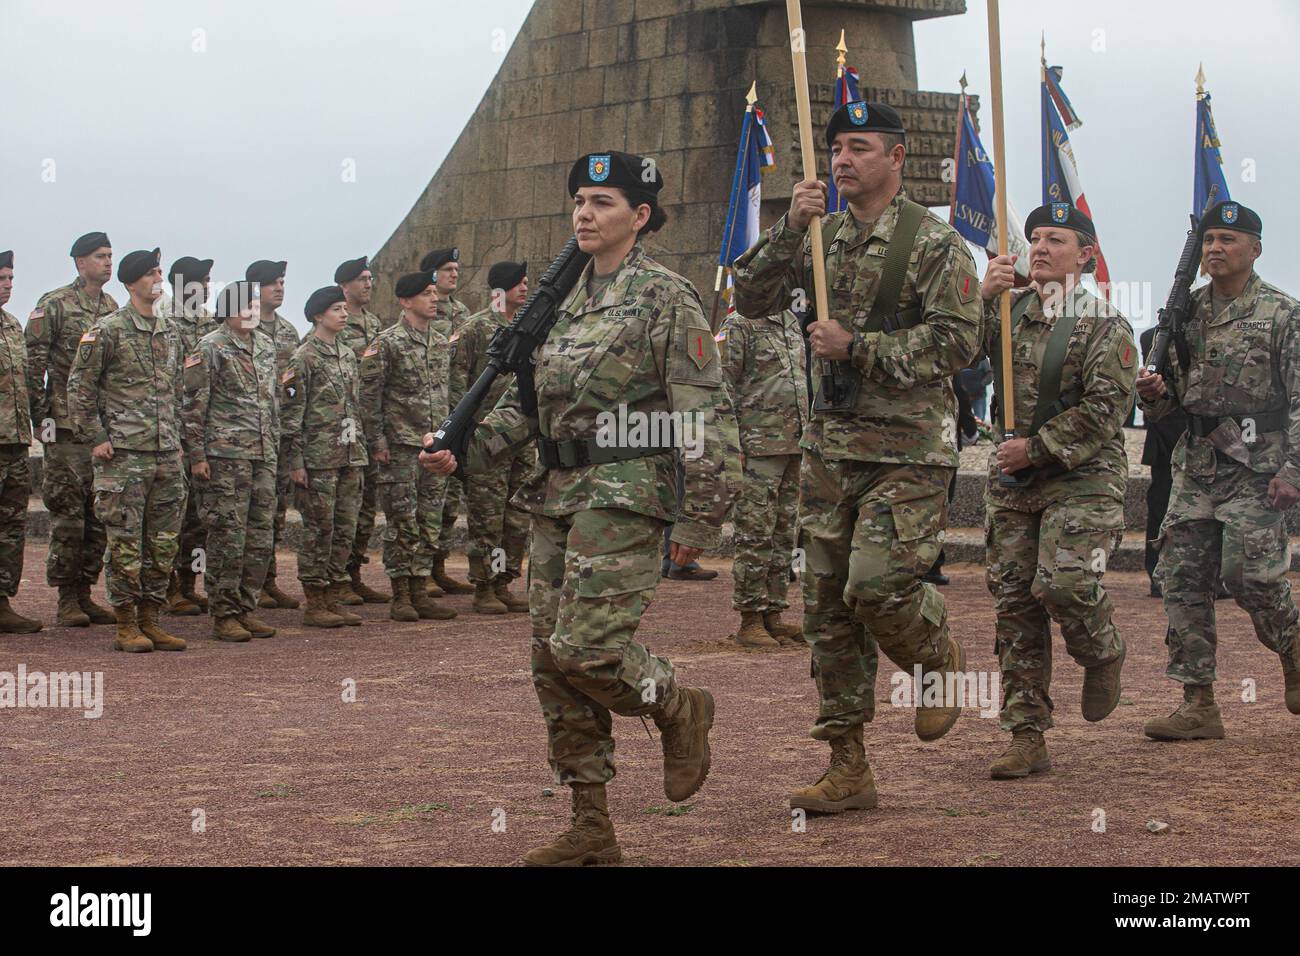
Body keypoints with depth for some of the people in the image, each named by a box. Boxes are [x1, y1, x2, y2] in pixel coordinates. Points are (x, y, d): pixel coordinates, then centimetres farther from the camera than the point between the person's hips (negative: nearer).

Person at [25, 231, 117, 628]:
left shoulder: (115, 309, 14)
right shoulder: (54, 305, -4)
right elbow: (33, 364, -6)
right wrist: (41, 417, -11)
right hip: (67, 427, -6)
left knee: (99, 515, 7)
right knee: (67, 513, -5)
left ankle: (84, 593, 14)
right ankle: (66, 599, 0)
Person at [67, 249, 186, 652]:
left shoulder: (167, 332, 15)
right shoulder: (106, 331, -5)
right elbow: (79, 387, -5)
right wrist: (95, 438, -9)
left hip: (166, 453, 6)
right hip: (124, 453, -6)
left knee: (163, 542, 7)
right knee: (125, 542, -3)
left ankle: (150, 620, 15)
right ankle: (126, 626, 4)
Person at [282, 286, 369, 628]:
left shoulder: (348, 355, 15)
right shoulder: (304, 358, -7)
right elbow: (290, 413, -10)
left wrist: (360, 452, 17)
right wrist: (295, 461, -13)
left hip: (350, 458, 7)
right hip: (318, 459, -7)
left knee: (345, 530, 8)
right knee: (319, 530, -4)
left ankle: (335, 599, 15)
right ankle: (315, 605, 2)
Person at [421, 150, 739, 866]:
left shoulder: (665, 298, -6)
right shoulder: (563, 301, 15)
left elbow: (705, 415, -10)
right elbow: (526, 399, 21)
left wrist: (701, 518, -15)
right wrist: (465, 452, 7)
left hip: (624, 498, -8)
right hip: (556, 499, 8)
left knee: (585, 648, -17)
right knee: (552, 662, 5)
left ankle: (679, 709, 14)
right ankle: (590, 829, 13)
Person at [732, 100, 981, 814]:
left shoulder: (935, 244, -6)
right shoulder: (820, 238, 11)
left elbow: (956, 343, -13)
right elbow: (750, 299, 5)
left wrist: (859, 348, -16)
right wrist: (788, 230, -8)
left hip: (908, 450, -6)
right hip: (829, 446, 6)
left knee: (878, 586, -18)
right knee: (827, 606, 4)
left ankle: (938, 655, 18)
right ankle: (847, 769, 11)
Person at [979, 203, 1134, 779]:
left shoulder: (1105, 326, -2)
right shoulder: (1009, 310, 11)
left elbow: (1106, 408, -11)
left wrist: (1038, 447, -15)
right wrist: (982, 297, -18)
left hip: (1082, 478, -5)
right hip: (1012, 480, 5)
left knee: (1063, 582, -23)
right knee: (1014, 604, 2)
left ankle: (1102, 656, 13)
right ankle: (1027, 740, 8)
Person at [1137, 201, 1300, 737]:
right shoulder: (1187, 312, 13)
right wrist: (1154, 394, -4)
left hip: (1256, 468, -5)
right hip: (1195, 465, 5)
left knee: (1249, 573, -11)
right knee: (1181, 578, -1)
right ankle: (1198, 704, 3)